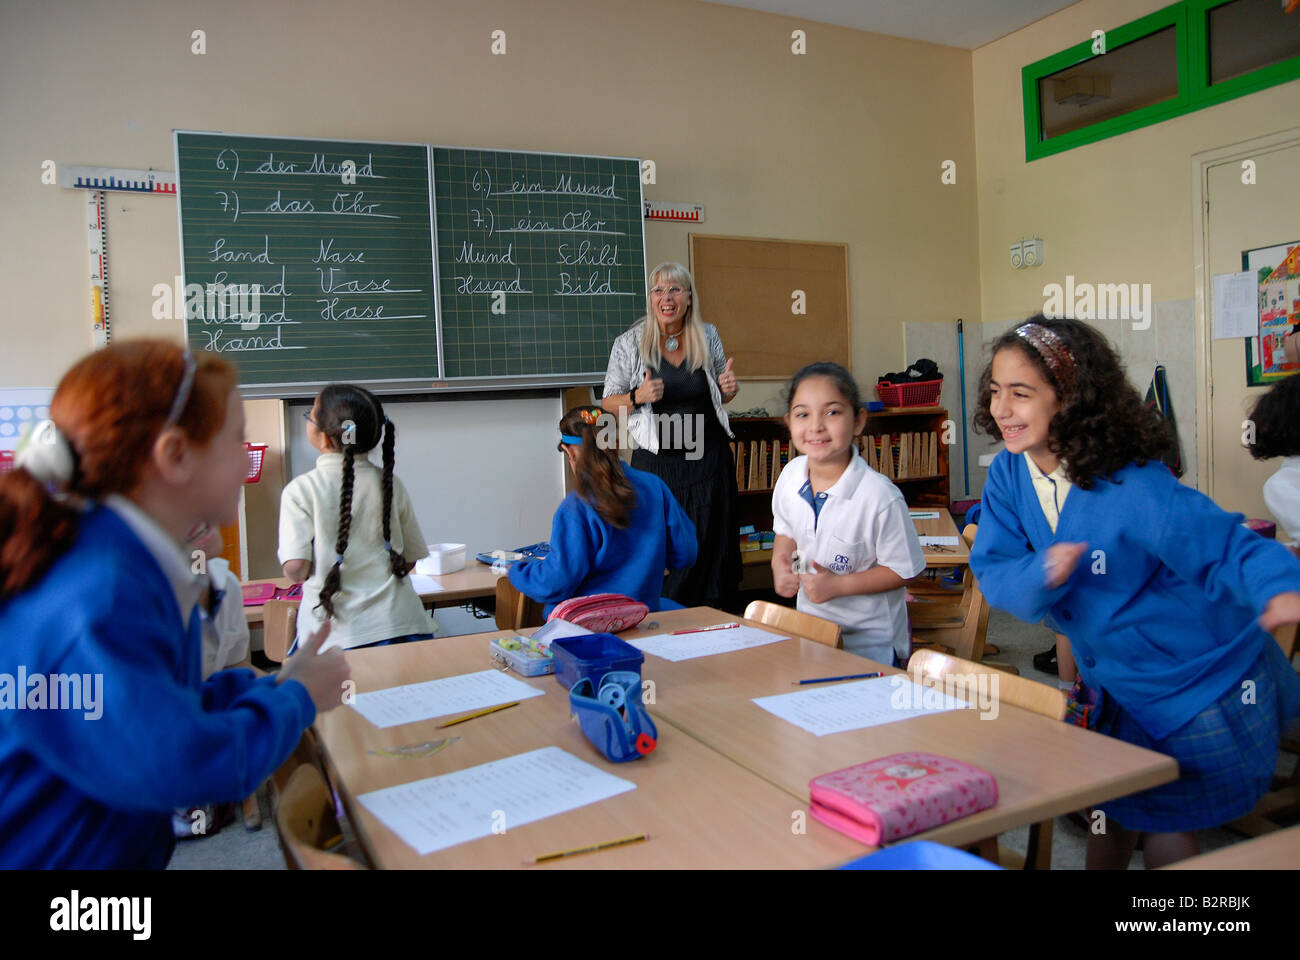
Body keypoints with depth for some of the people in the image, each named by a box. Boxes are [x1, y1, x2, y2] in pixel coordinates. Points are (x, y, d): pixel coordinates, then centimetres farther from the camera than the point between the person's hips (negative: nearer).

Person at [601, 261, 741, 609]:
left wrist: (729, 388, -6)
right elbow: (608, 401, 2)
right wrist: (638, 396, -18)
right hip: (656, 461, -2)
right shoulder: (630, 343, -3)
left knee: (710, 547, 5)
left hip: (708, 459, 2)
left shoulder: (708, 336, 5)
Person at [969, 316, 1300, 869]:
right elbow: (992, 573, -12)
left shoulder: (1129, 485, -29)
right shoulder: (1008, 475, -12)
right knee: (1112, 807, 22)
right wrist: (1041, 574, -34)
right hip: (1116, 683, 5)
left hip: (1199, 679, -5)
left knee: (1167, 819, 9)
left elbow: (1225, 544, -30)